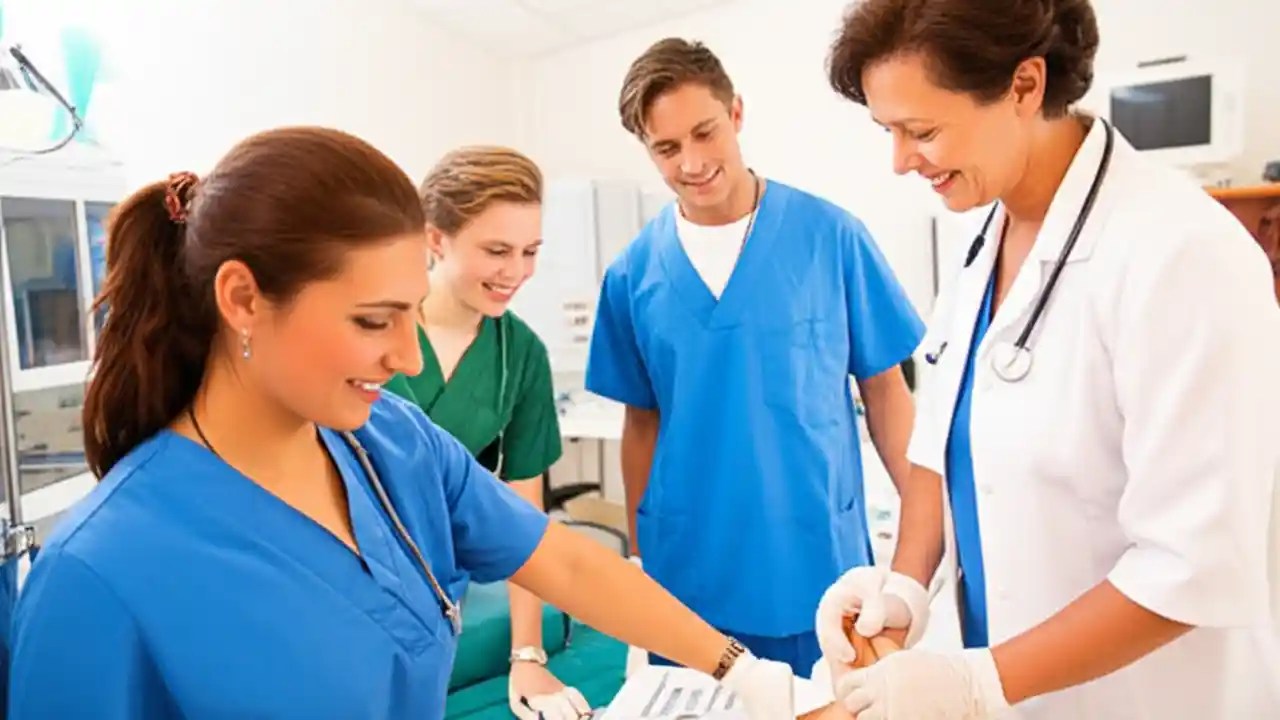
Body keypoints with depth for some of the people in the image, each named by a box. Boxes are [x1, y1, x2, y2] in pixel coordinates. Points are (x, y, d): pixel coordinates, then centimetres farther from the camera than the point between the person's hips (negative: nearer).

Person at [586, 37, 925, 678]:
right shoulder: (633, 273, -2)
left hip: (821, 565, -1)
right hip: (688, 574, 2)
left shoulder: (831, 236, -8)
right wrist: (639, 555, 9)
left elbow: (884, 391, -1)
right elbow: (643, 423, 6)